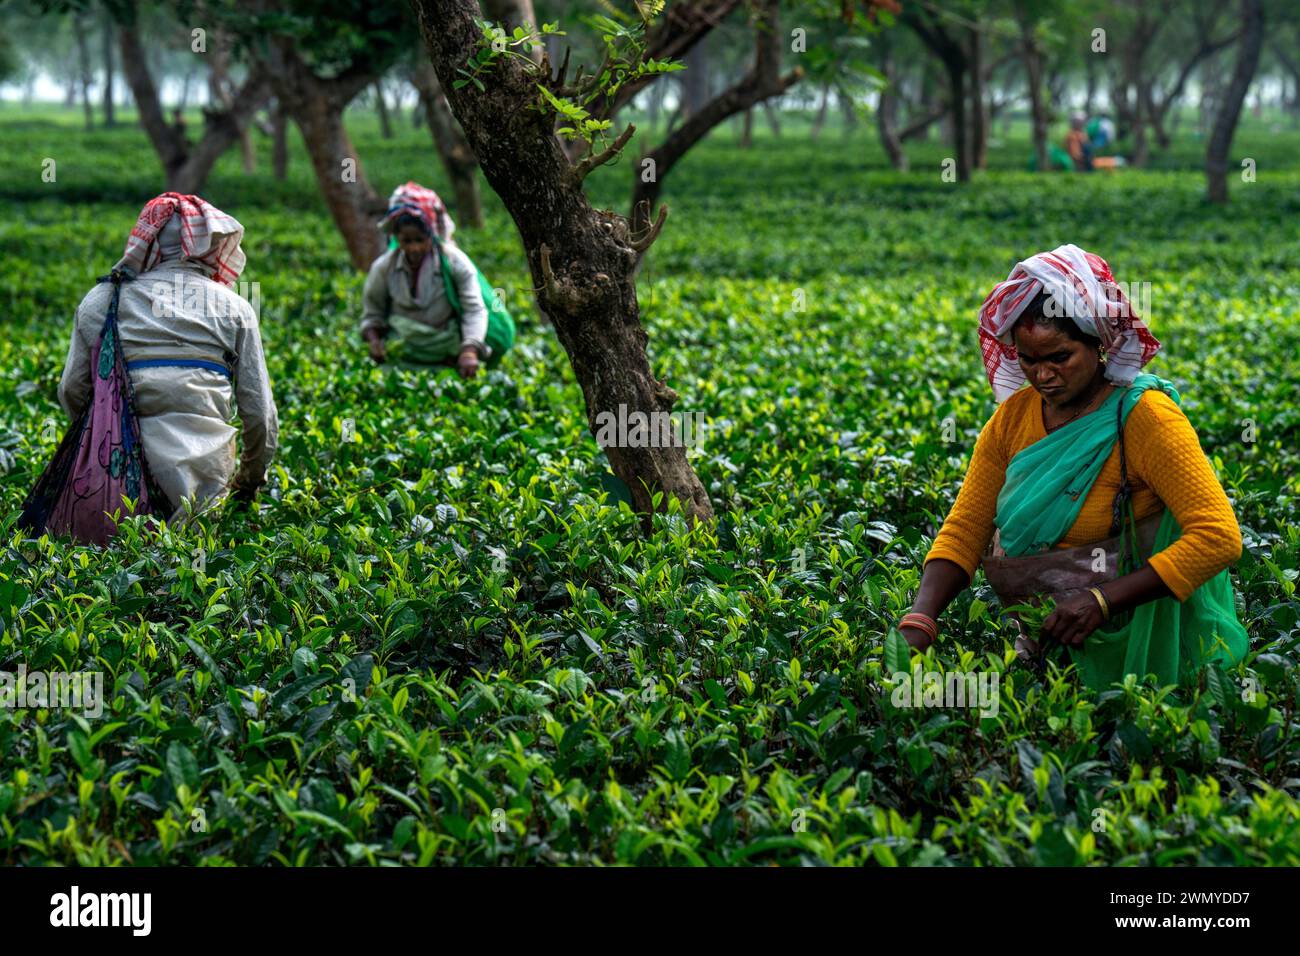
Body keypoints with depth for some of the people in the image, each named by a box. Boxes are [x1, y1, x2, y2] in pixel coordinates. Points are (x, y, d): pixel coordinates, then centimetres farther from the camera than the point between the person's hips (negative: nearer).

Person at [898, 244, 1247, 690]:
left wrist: (1101, 600, -30)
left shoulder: (1143, 417, -16)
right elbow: (963, 531, 1)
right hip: (1045, 646, 5)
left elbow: (1219, 536, -23)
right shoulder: (1014, 416, 1)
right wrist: (919, 622, -17)